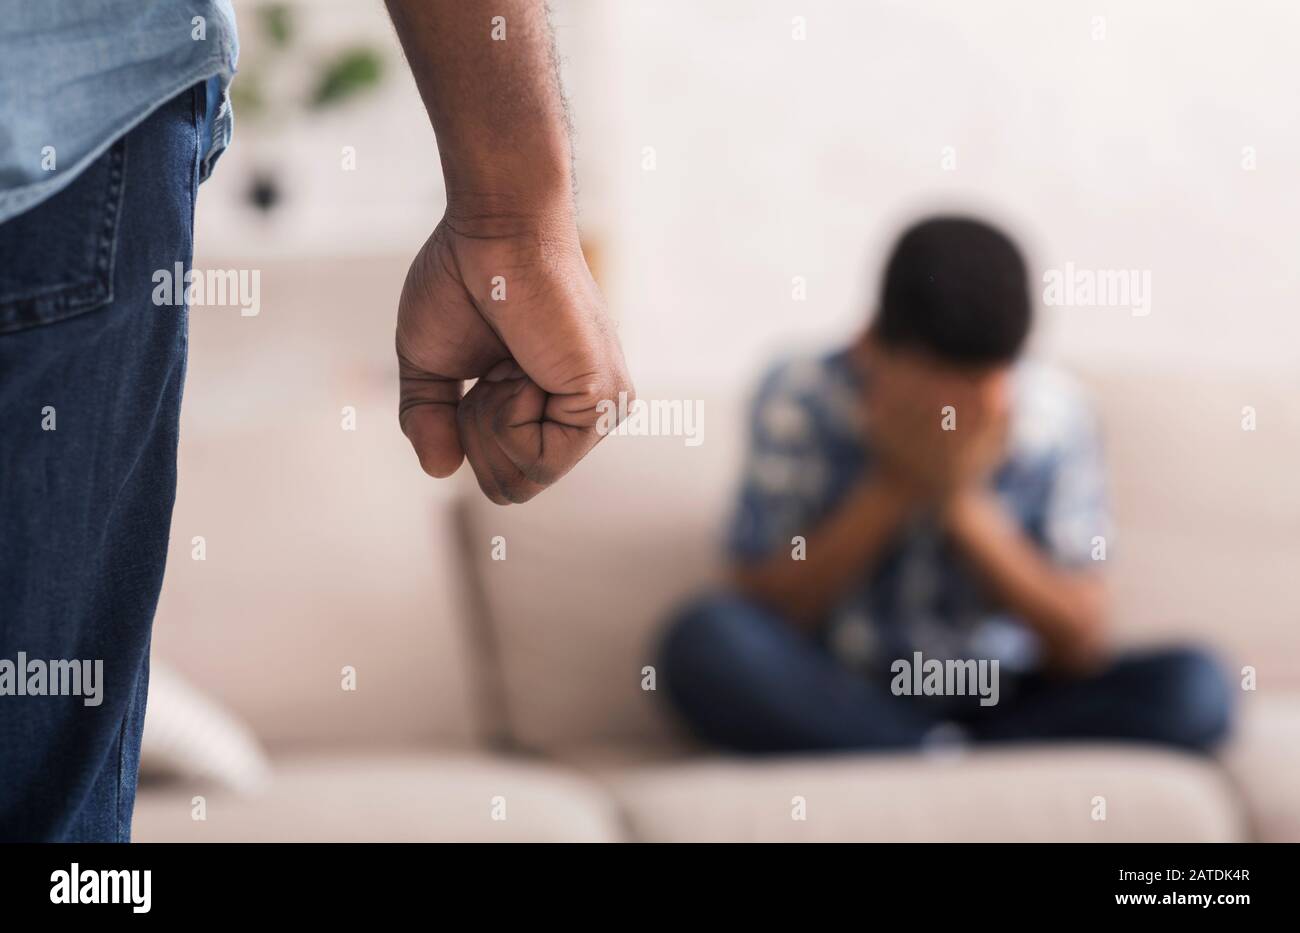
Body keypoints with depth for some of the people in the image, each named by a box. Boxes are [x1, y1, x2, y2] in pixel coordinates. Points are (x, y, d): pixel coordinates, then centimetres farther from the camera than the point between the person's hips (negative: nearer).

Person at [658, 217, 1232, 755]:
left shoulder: (1052, 412, -7)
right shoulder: (803, 399, -10)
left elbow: (1080, 646, -9)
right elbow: (761, 612, -12)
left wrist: (964, 502, -20)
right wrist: (890, 488, -19)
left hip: (1000, 704, 1)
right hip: (839, 704, -1)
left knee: (1194, 688, -24)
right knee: (707, 643, -31)